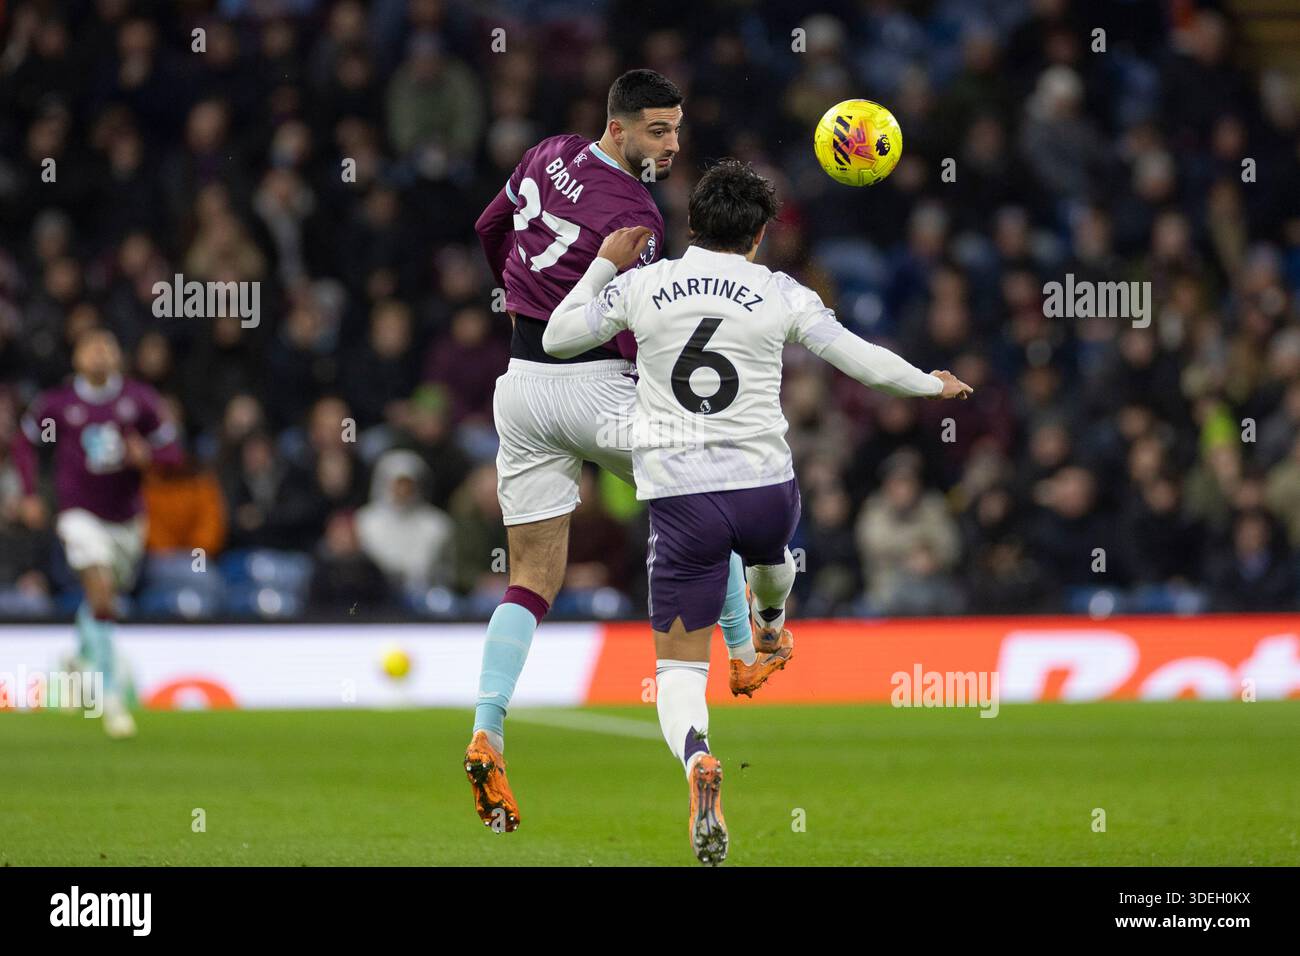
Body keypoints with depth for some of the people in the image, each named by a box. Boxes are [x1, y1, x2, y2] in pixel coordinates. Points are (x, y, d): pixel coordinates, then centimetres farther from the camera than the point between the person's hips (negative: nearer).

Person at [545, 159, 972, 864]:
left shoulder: (640, 286, 1)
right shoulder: (781, 295, 0)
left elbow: (557, 338, 12)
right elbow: (863, 362, 5)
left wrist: (605, 263, 21)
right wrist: (934, 386, 23)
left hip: (678, 501, -1)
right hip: (766, 488, 1)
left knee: (677, 667, 1)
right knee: (771, 553, 40)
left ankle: (696, 759, -29)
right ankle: (770, 634, 70)